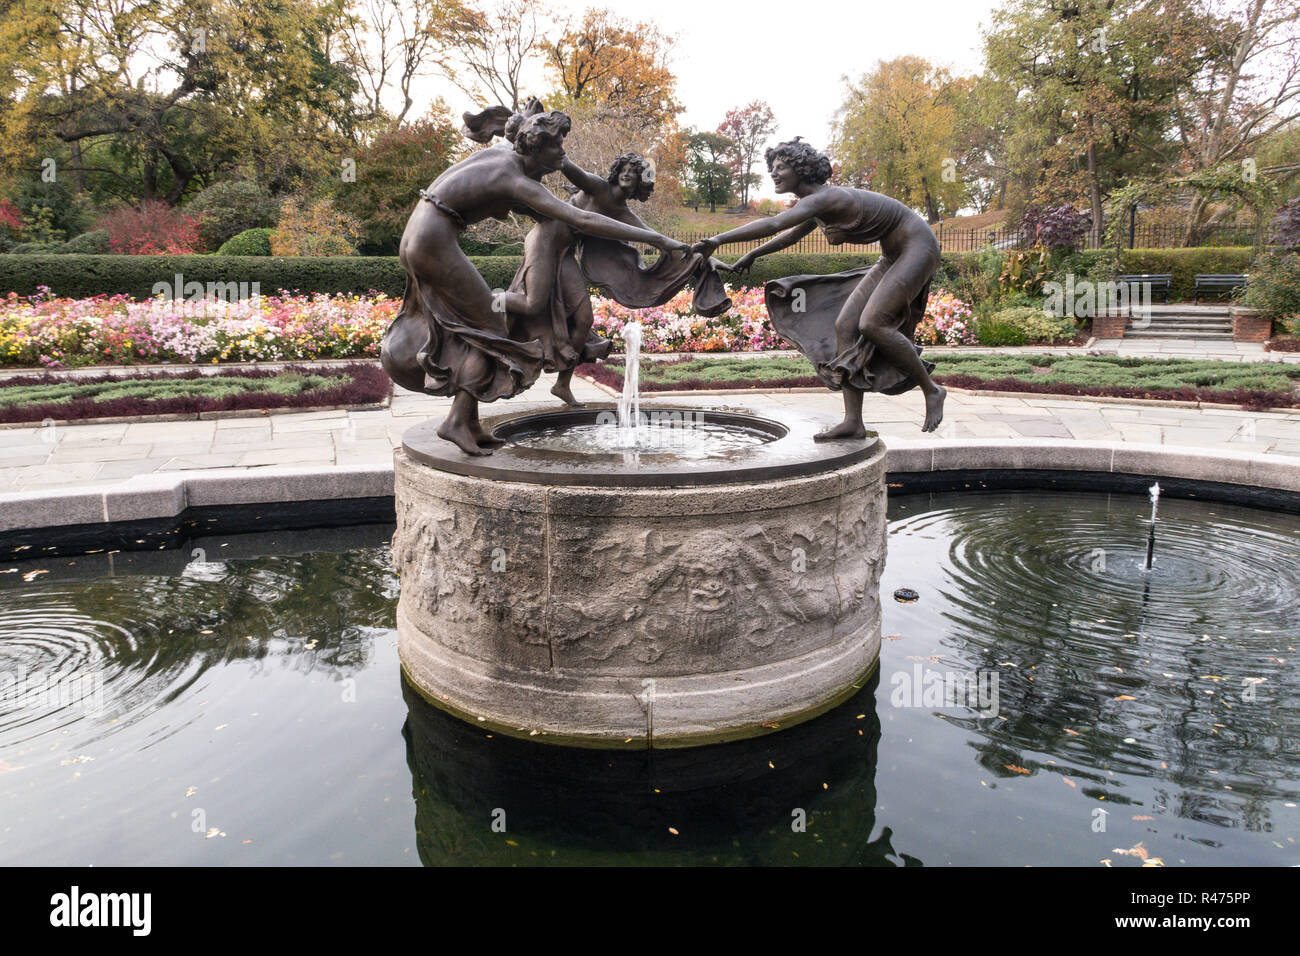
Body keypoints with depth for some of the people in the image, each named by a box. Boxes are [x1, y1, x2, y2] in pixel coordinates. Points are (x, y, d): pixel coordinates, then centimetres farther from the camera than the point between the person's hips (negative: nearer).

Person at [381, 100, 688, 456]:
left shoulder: (499, 156, 10)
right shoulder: (519, 182, -16)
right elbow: (583, 219, -25)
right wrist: (655, 238, -27)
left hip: (414, 238, 10)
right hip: (434, 242, -10)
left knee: (465, 328, 12)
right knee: (487, 328, -4)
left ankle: (470, 424, 13)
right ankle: (458, 422, -7)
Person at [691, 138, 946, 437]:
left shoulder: (823, 198, -23)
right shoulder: (820, 203, 7)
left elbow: (773, 224, -38)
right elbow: (793, 233, 29)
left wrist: (717, 240, -39)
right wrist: (752, 255, 32)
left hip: (918, 249, -10)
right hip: (893, 258, 10)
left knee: (871, 324, -24)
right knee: (844, 325, -2)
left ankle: (931, 390, -3)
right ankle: (853, 422, -4)